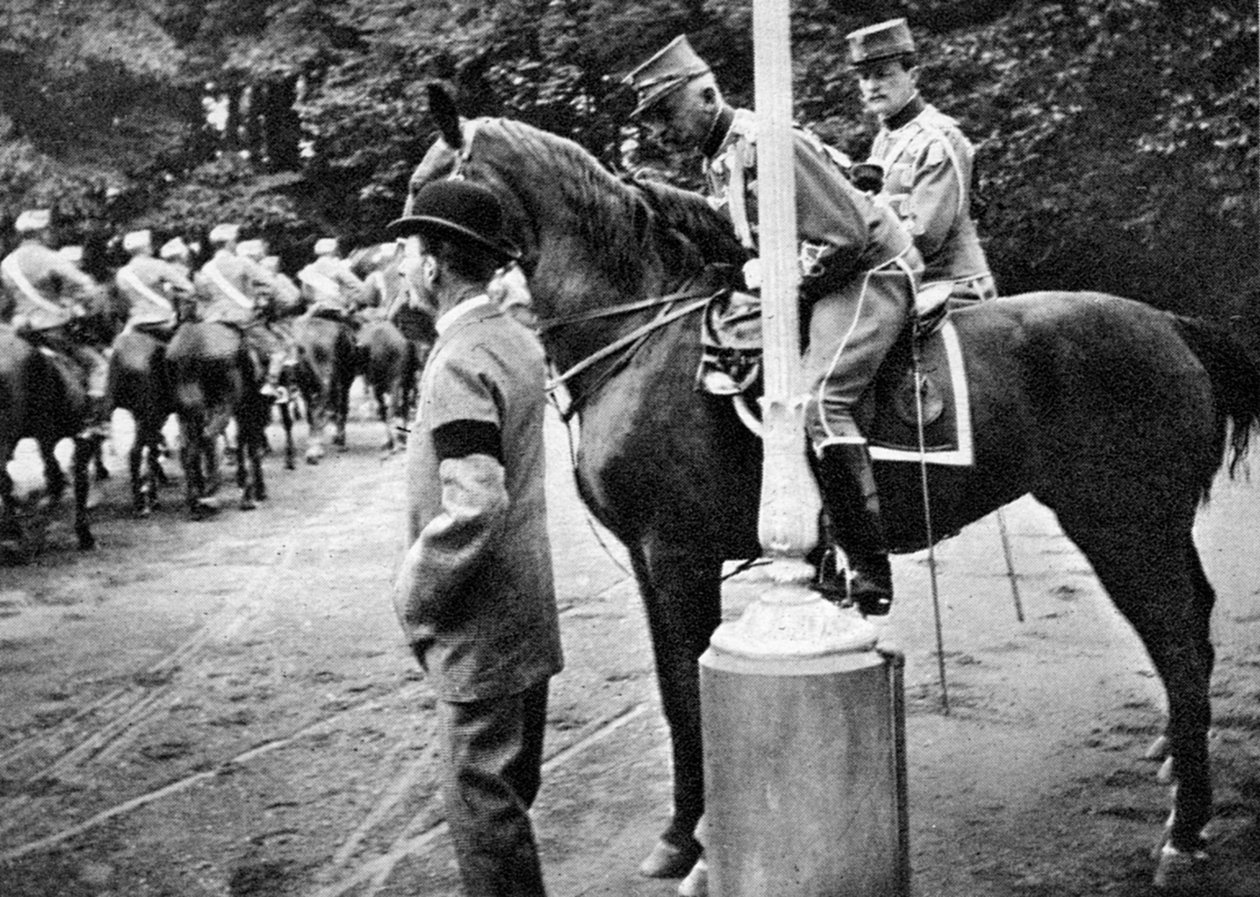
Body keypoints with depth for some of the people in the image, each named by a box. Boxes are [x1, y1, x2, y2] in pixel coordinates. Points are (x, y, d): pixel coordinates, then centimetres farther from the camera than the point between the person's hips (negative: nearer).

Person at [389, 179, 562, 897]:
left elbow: (474, 507, -28)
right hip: (529, 614, 9)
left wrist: (415, 595, -15)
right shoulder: (520, 340, 7)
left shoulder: (459, 362, -21)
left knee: (481, 799, 1)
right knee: (510, 790, 19)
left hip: (479, 629, -9)